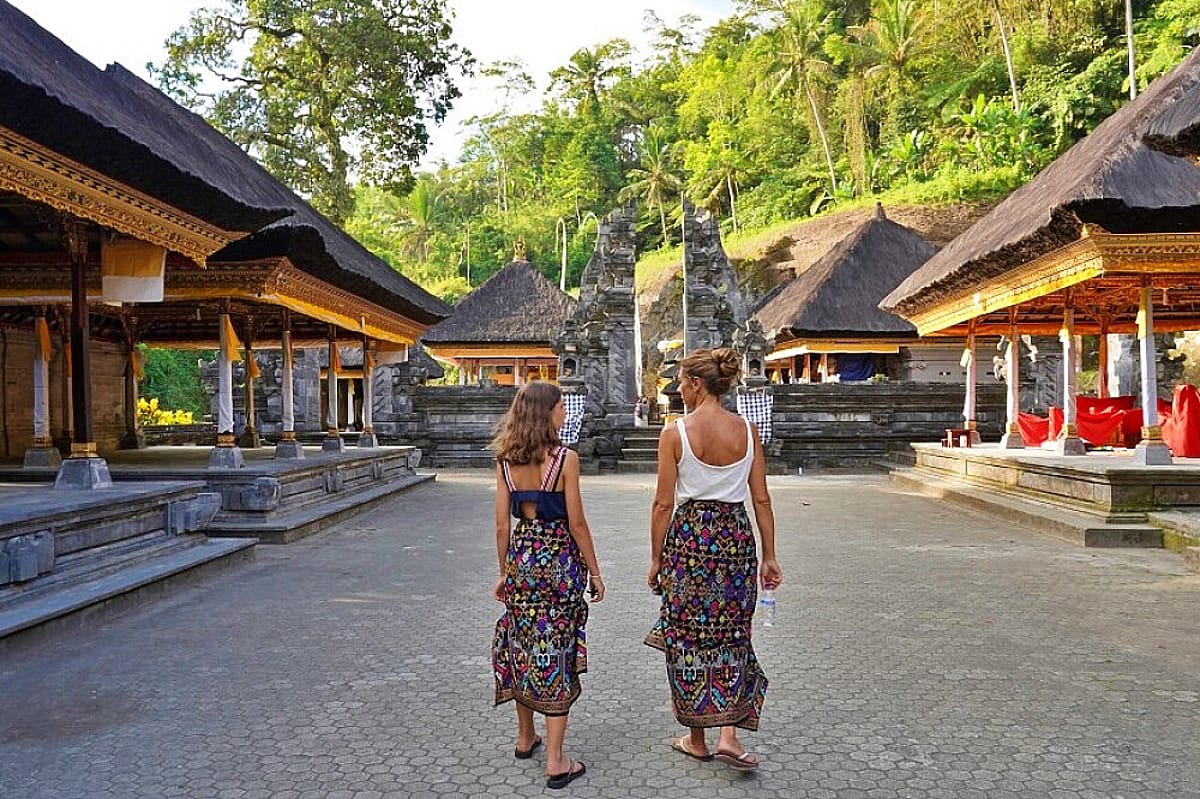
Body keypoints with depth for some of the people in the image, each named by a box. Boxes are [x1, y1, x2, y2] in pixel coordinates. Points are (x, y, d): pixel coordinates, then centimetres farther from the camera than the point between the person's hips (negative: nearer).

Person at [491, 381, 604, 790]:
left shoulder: (505, 461, 1)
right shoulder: (565, 458, -12)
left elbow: (502, 525, 3)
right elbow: (576, 523, -10)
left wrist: (505, 572, 13)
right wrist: (594, 571, -1)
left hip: (520, 558, 4)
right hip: (559, 560, -4)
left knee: (522, 647, 18)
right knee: (557, 653, 3)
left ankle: (525, 738, 35)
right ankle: (555, 762, 8)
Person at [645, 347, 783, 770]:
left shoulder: (675, 432, -11)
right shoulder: (747, 430, -1)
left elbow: (664, 504, -8)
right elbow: (761, 500, 2)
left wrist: (656, 560, 2)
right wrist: (769, 556, 10)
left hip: (689, 537, -3)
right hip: (736, 537, 3)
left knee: (688, 638, 11)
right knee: (731, 635, 16)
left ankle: (697, 739, 24)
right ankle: (729, 734, 9)